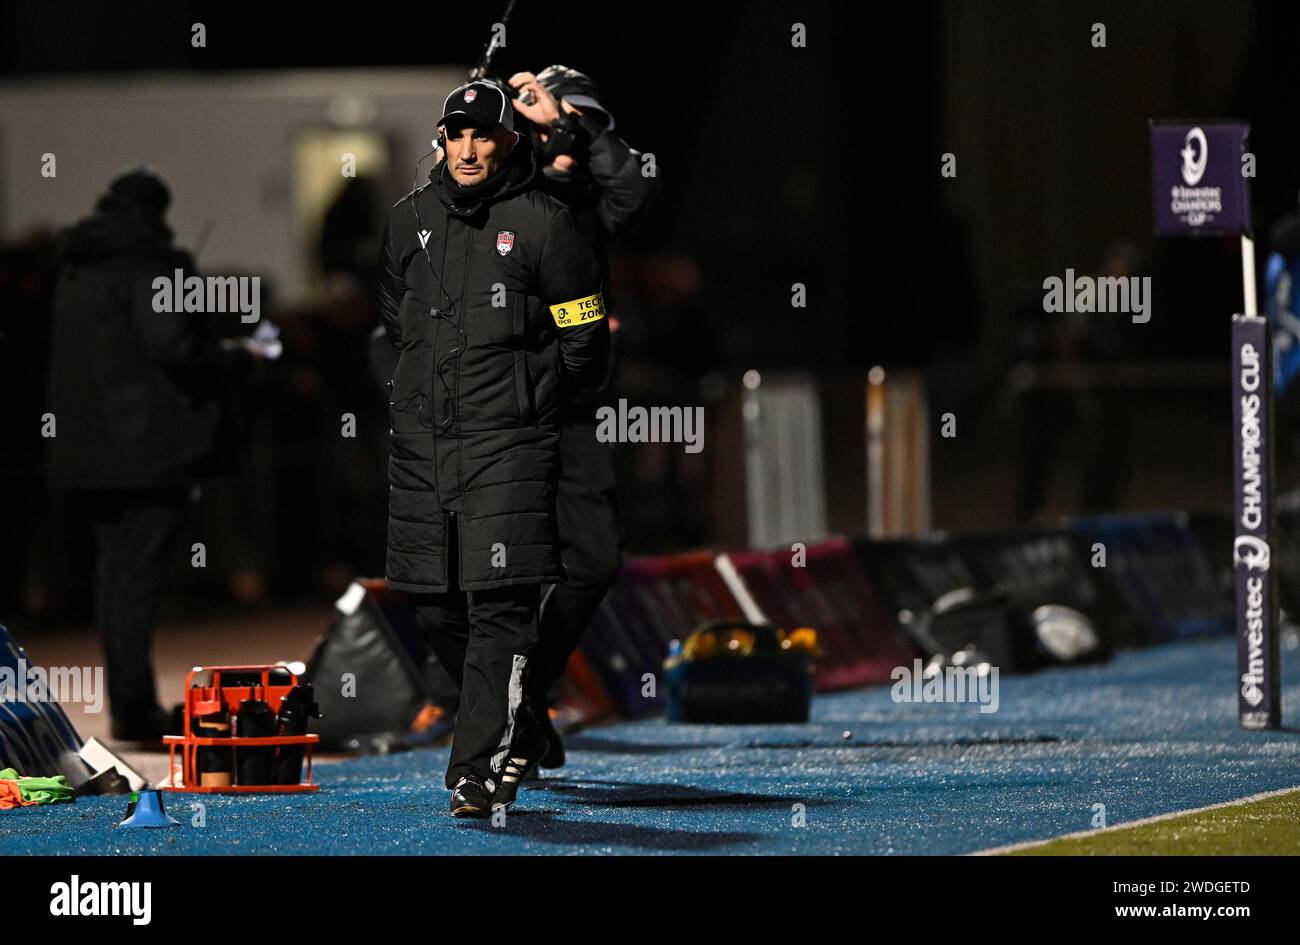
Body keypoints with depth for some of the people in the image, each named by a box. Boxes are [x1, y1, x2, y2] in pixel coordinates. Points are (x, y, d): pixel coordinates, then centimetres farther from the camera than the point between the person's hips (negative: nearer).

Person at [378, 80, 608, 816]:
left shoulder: (544, 224, -4)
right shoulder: (412, 218, 11)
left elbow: (585, 348, 1)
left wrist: (518, 385, 2)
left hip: (508, 441, -5)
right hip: (422, 438, 6)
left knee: (500, 604, -13)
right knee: (435, 605, 8)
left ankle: (484, 767, -14)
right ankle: (515, 733, 28)